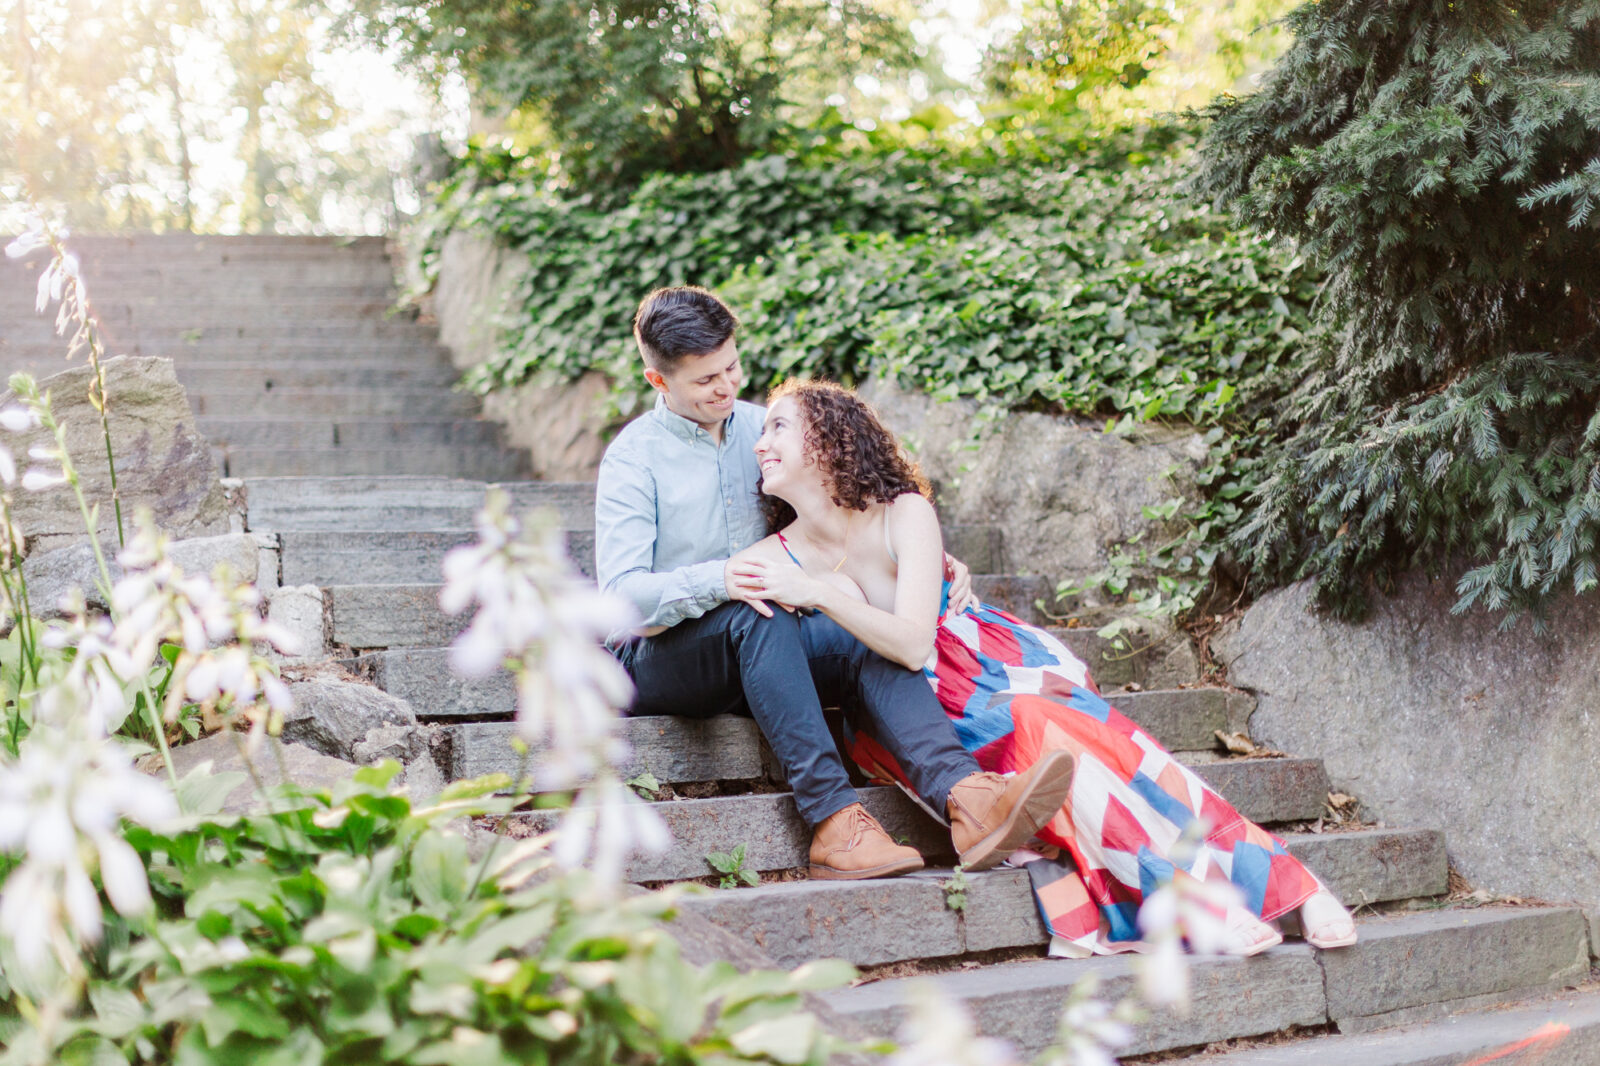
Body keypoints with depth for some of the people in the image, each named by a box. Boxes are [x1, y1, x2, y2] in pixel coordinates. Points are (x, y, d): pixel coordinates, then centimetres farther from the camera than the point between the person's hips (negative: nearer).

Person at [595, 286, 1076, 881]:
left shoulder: (760, 428, 11)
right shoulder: (634, 458, -6)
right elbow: (619, 596, -16)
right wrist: (720, 580, -33)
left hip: (750, 654, 5)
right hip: (658, 658, -4)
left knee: (863, 642, -26)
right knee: (755, 620, -37)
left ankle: (966, 799, -49)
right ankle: (833, 820, -45)